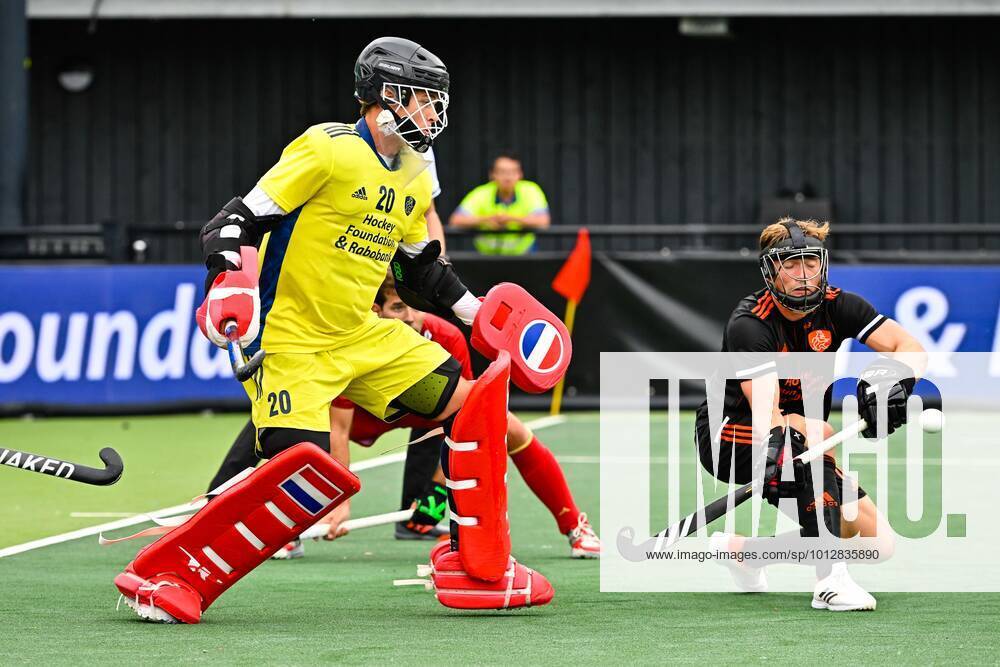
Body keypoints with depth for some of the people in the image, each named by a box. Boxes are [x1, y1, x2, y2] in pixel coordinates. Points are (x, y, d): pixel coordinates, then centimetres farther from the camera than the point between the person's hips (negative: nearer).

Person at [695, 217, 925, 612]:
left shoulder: (835, 307, -6)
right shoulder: (749, 324, -22)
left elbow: (910, 348, -12)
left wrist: (894, 379, -34)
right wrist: (781, 445, -55)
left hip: (799, 455, 7)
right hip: (727, 438, -7)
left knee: (879, 544, -5)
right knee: (817, 432, -38)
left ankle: (742, 549, 9)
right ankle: (830, 580, -40)